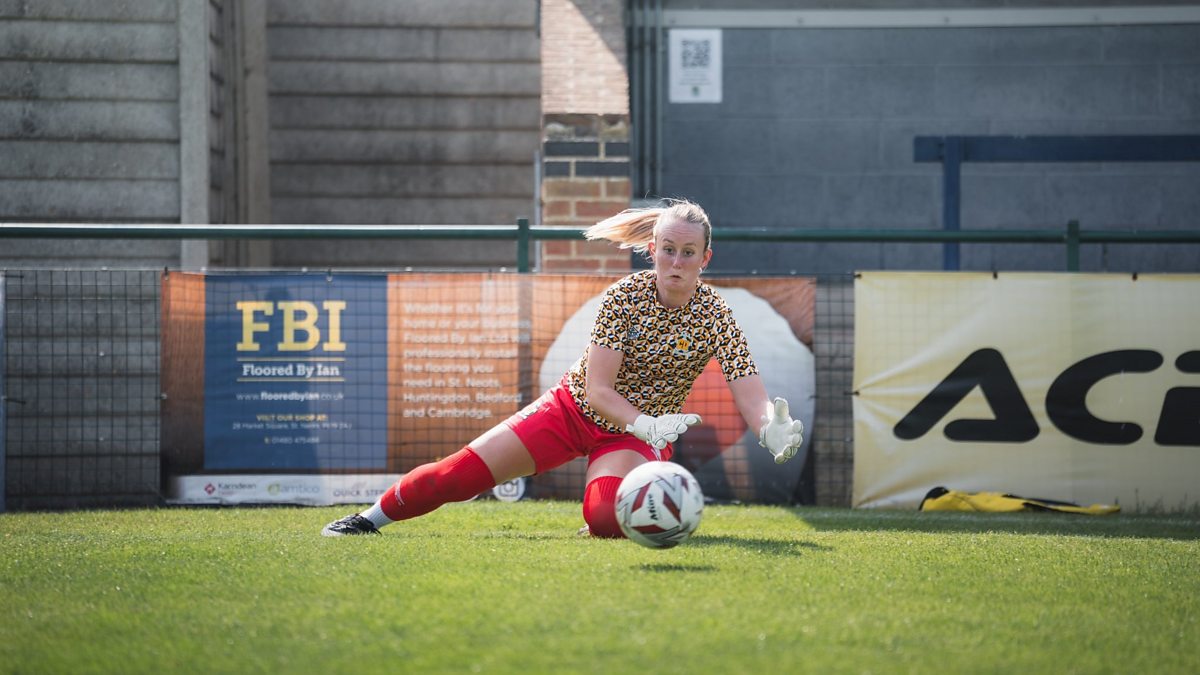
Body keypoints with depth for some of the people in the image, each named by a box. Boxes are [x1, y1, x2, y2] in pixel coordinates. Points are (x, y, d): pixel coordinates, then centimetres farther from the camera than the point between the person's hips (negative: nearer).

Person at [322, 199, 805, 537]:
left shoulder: (714, 316, -16)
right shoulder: (625, 297, -16)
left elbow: (752, 399, -25)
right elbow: (597, 389, -20)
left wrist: (774, 430, -48)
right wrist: (648, 424, -38)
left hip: (639, 431, -1)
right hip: (575, 407, 1)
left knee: (605, 519, -33)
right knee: (463, 471, -10)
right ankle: (374, 516, 13)